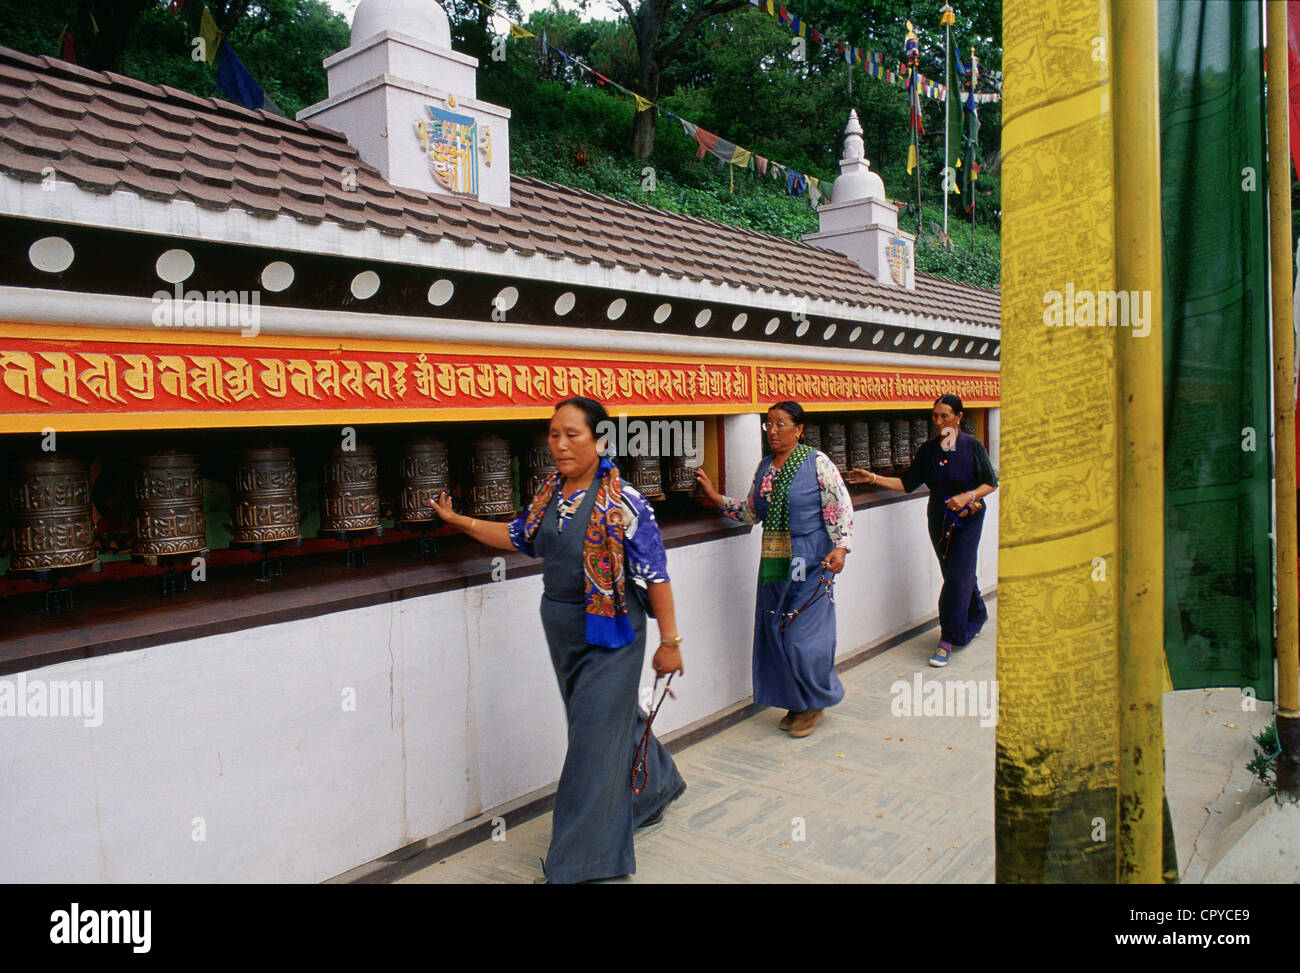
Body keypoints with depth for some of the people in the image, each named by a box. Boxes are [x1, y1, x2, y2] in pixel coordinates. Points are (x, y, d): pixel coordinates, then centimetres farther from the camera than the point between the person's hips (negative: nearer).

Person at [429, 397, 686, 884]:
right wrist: (461, 522, 13)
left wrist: (669, 641, -16)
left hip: (609, 634, -7)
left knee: (594, 739, -3)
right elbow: (519, 536, 18)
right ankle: (658, 785, 50)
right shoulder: (550, 493, 2)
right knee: (616, 717, 23)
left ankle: (579, 861, 10)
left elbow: (656, 573, -17)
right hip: (561, 629, 7)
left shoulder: (622, 502, -18)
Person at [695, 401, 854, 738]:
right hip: (774, 562, 6)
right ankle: (796, 703, 23)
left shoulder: (817, 463, -7)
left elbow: (841, 507, -8)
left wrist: (840, 546, -20)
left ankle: (814, 704, 16)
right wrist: (716, 497, 11)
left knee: (803, 634, -4)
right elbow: (752, 511, 18)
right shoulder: (765, 466, 11)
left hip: (810, 563, -6)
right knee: (777, 632, 8)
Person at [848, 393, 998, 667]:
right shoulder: (928, 449, 2)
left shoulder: (973, 446, -9)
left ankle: (947, 640, -4)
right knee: (955, 573, 13)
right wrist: (873, 478, -6)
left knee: (958, 575, -9)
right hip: (939, 518, 4)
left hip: (968, 518, -4)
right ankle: (977, 617, 38)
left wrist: (967, 496, -20)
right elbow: (907, 483, 3)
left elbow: (991, 483, -3)